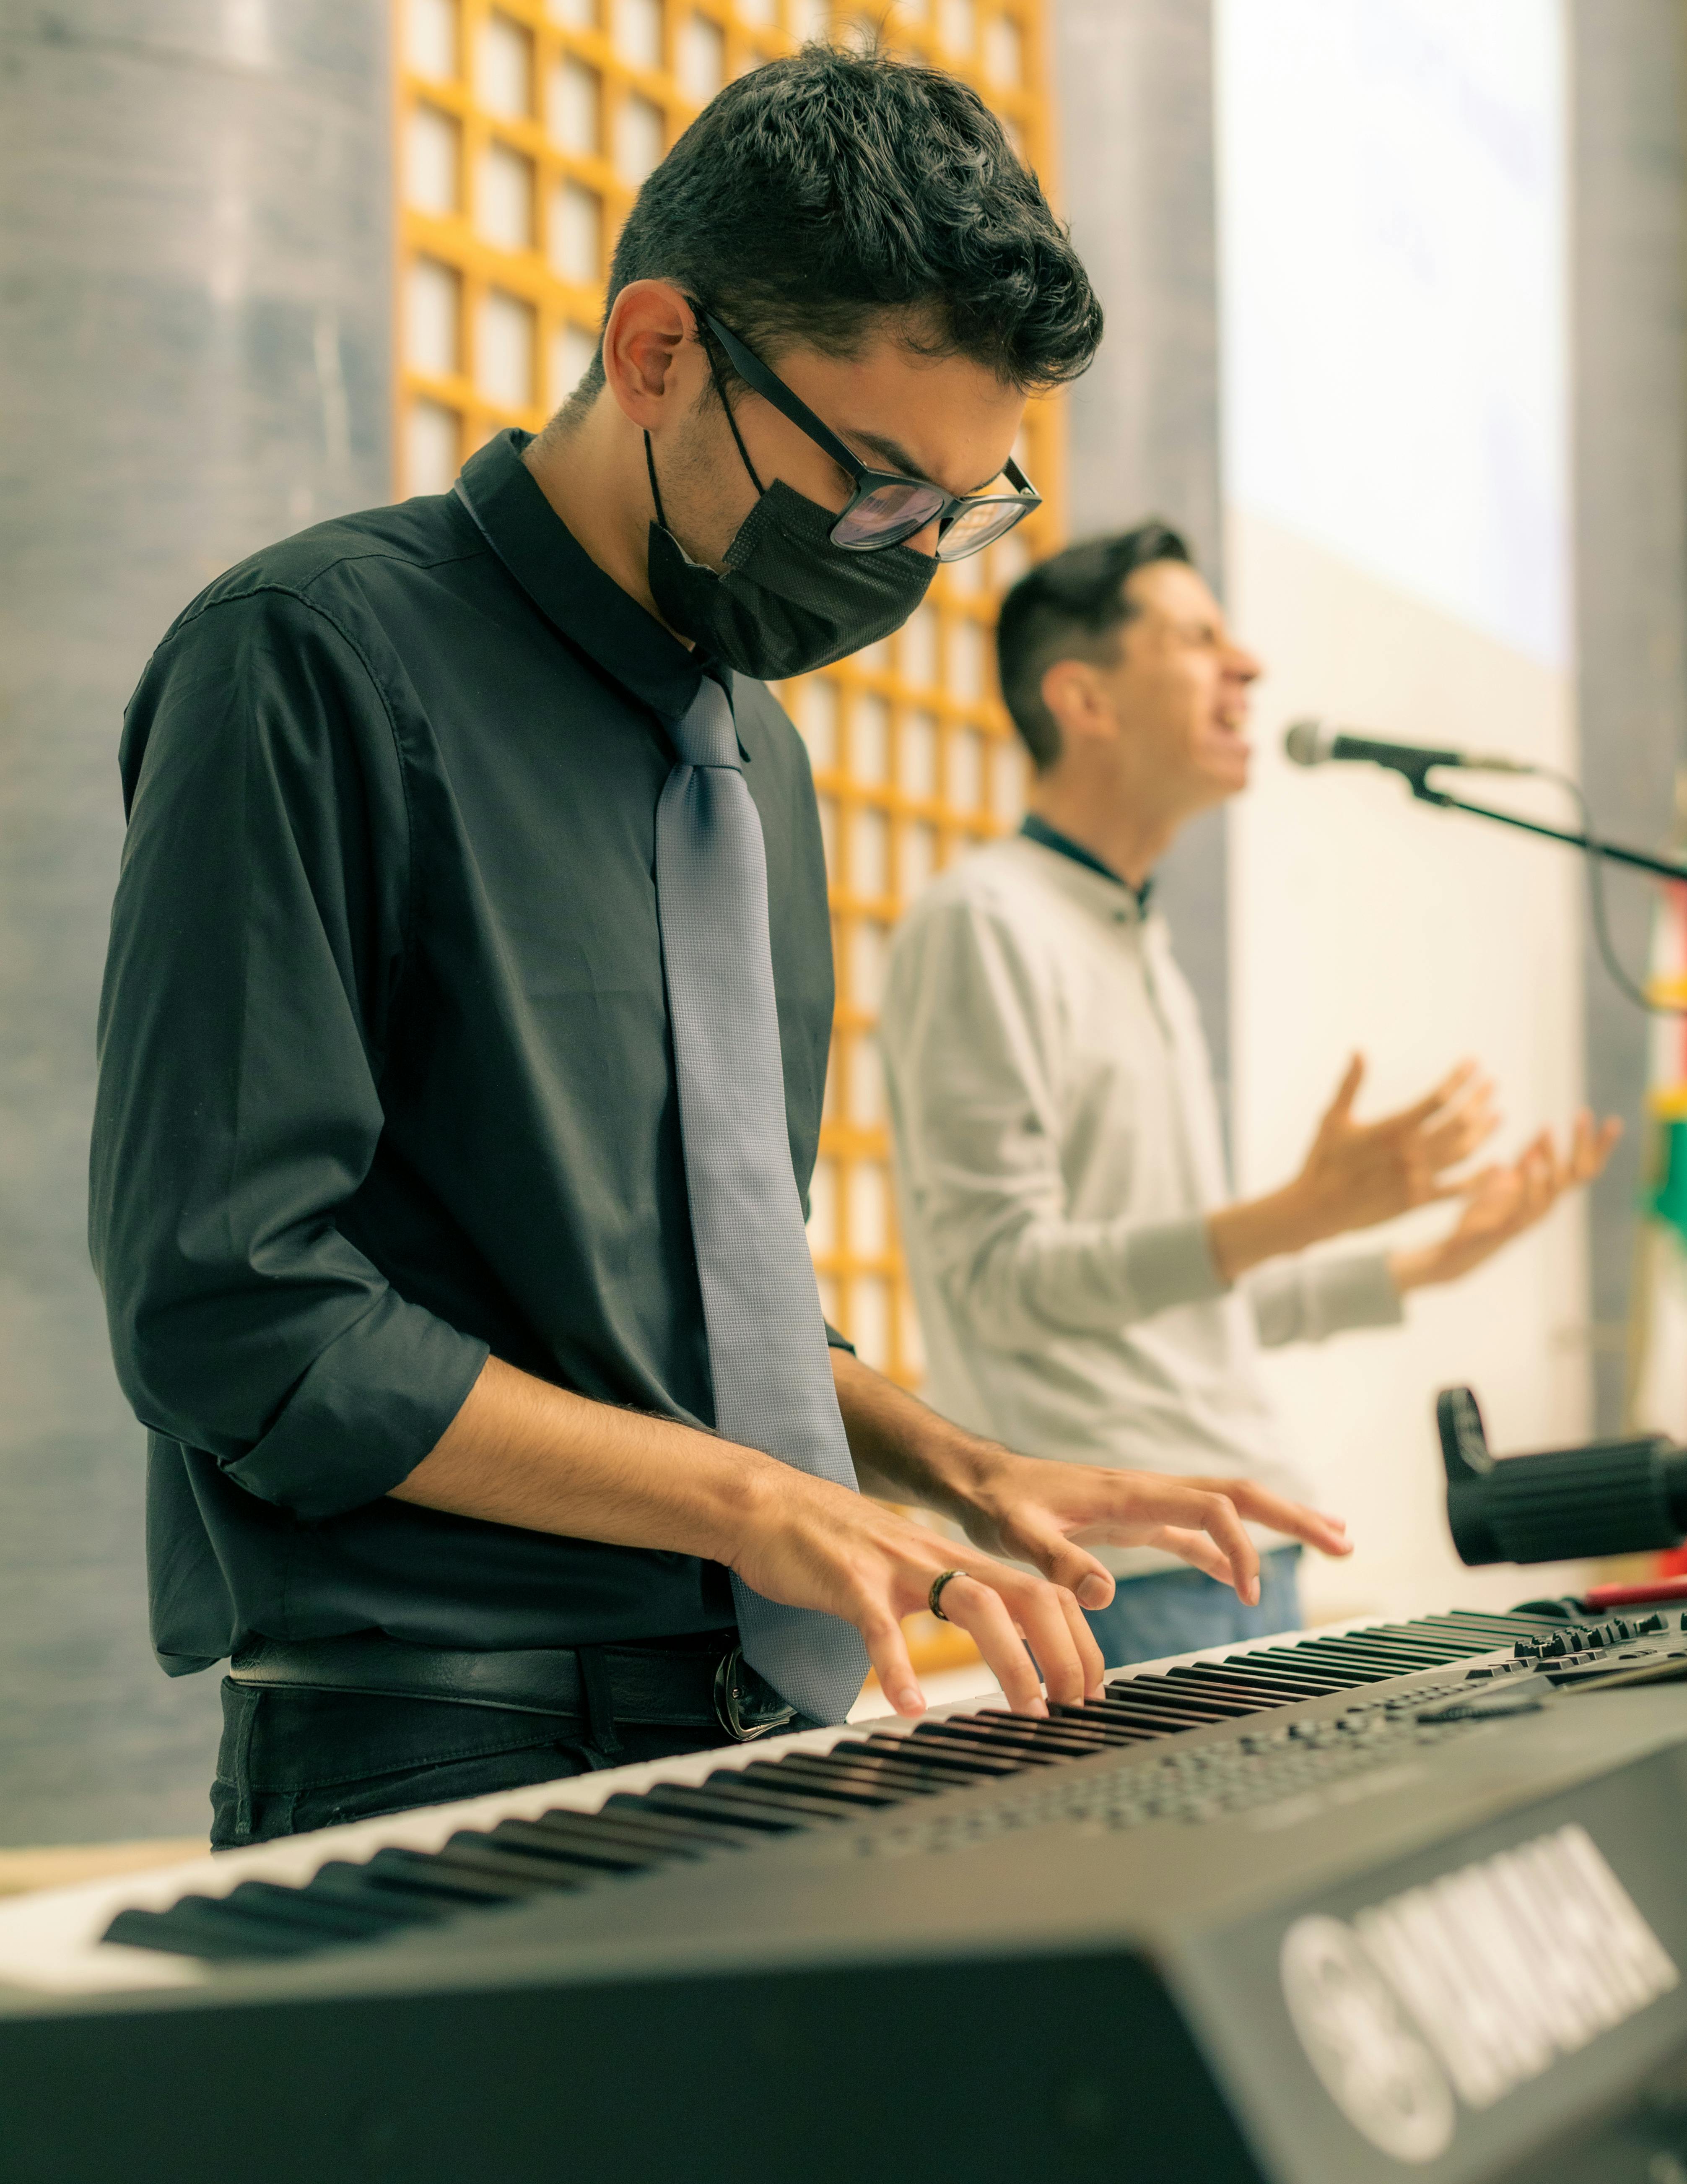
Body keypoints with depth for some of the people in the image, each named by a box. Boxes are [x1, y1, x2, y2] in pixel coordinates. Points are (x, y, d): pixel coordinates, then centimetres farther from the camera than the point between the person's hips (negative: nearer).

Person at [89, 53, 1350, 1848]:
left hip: (759, 1735, 8)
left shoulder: (755, 750, 17)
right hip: (441, 1752, -7)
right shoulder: (315, 662, -9)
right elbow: (236, 1318, -16)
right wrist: (770, 1502, -15)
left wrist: (955, 1469, 8)